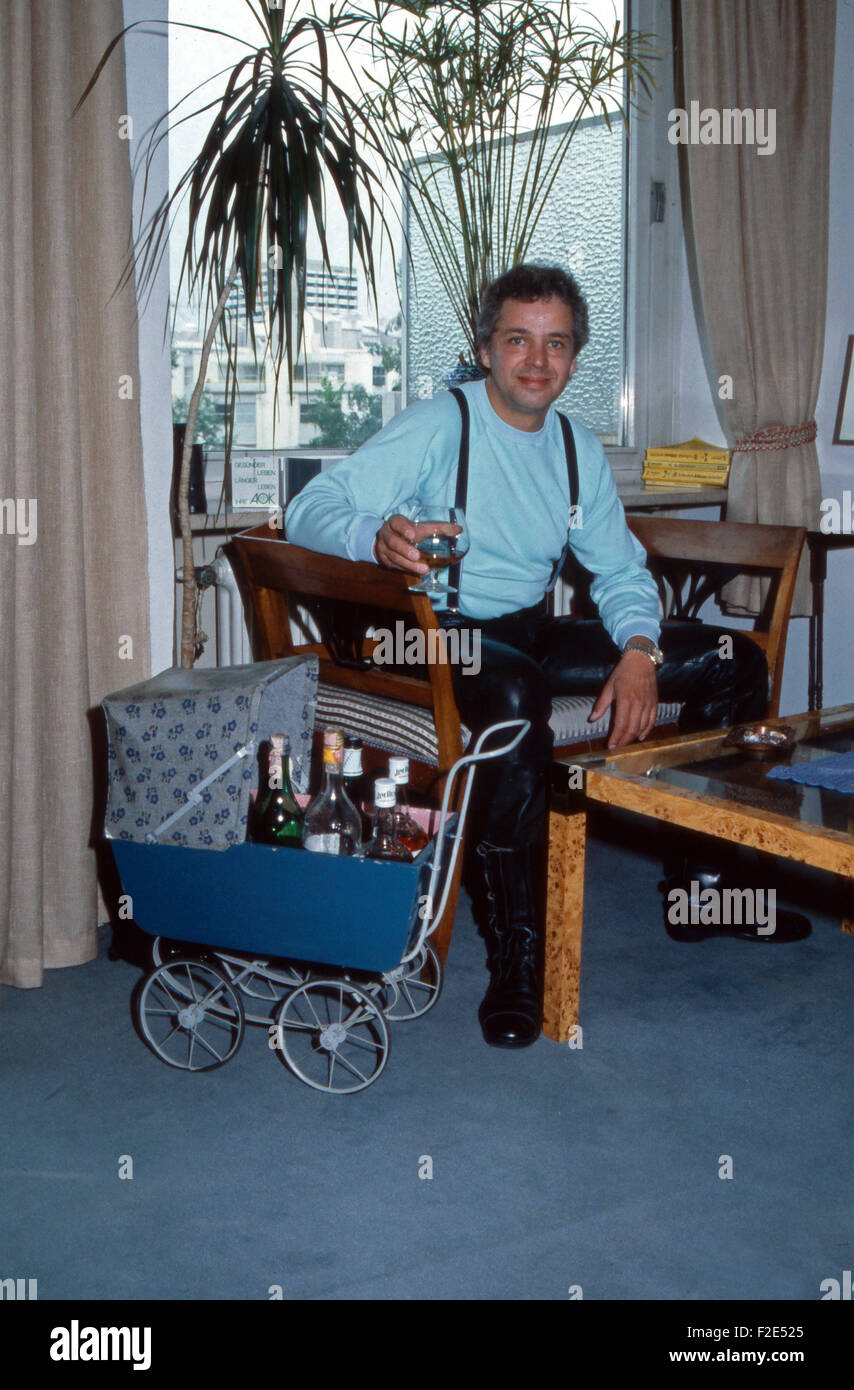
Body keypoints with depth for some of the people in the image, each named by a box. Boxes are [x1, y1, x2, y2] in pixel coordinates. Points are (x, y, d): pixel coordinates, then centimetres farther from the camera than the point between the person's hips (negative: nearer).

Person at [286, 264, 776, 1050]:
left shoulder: (579, 450, 11)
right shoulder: (438, 427, -9)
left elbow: (620, 568, 13)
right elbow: (309, 511, -18)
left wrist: (638, 653, -9)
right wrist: (379, 535, -42)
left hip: (536, 632, 7)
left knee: (737, 664, -3)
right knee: (513, 699, -43)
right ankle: (516, 964, -31)